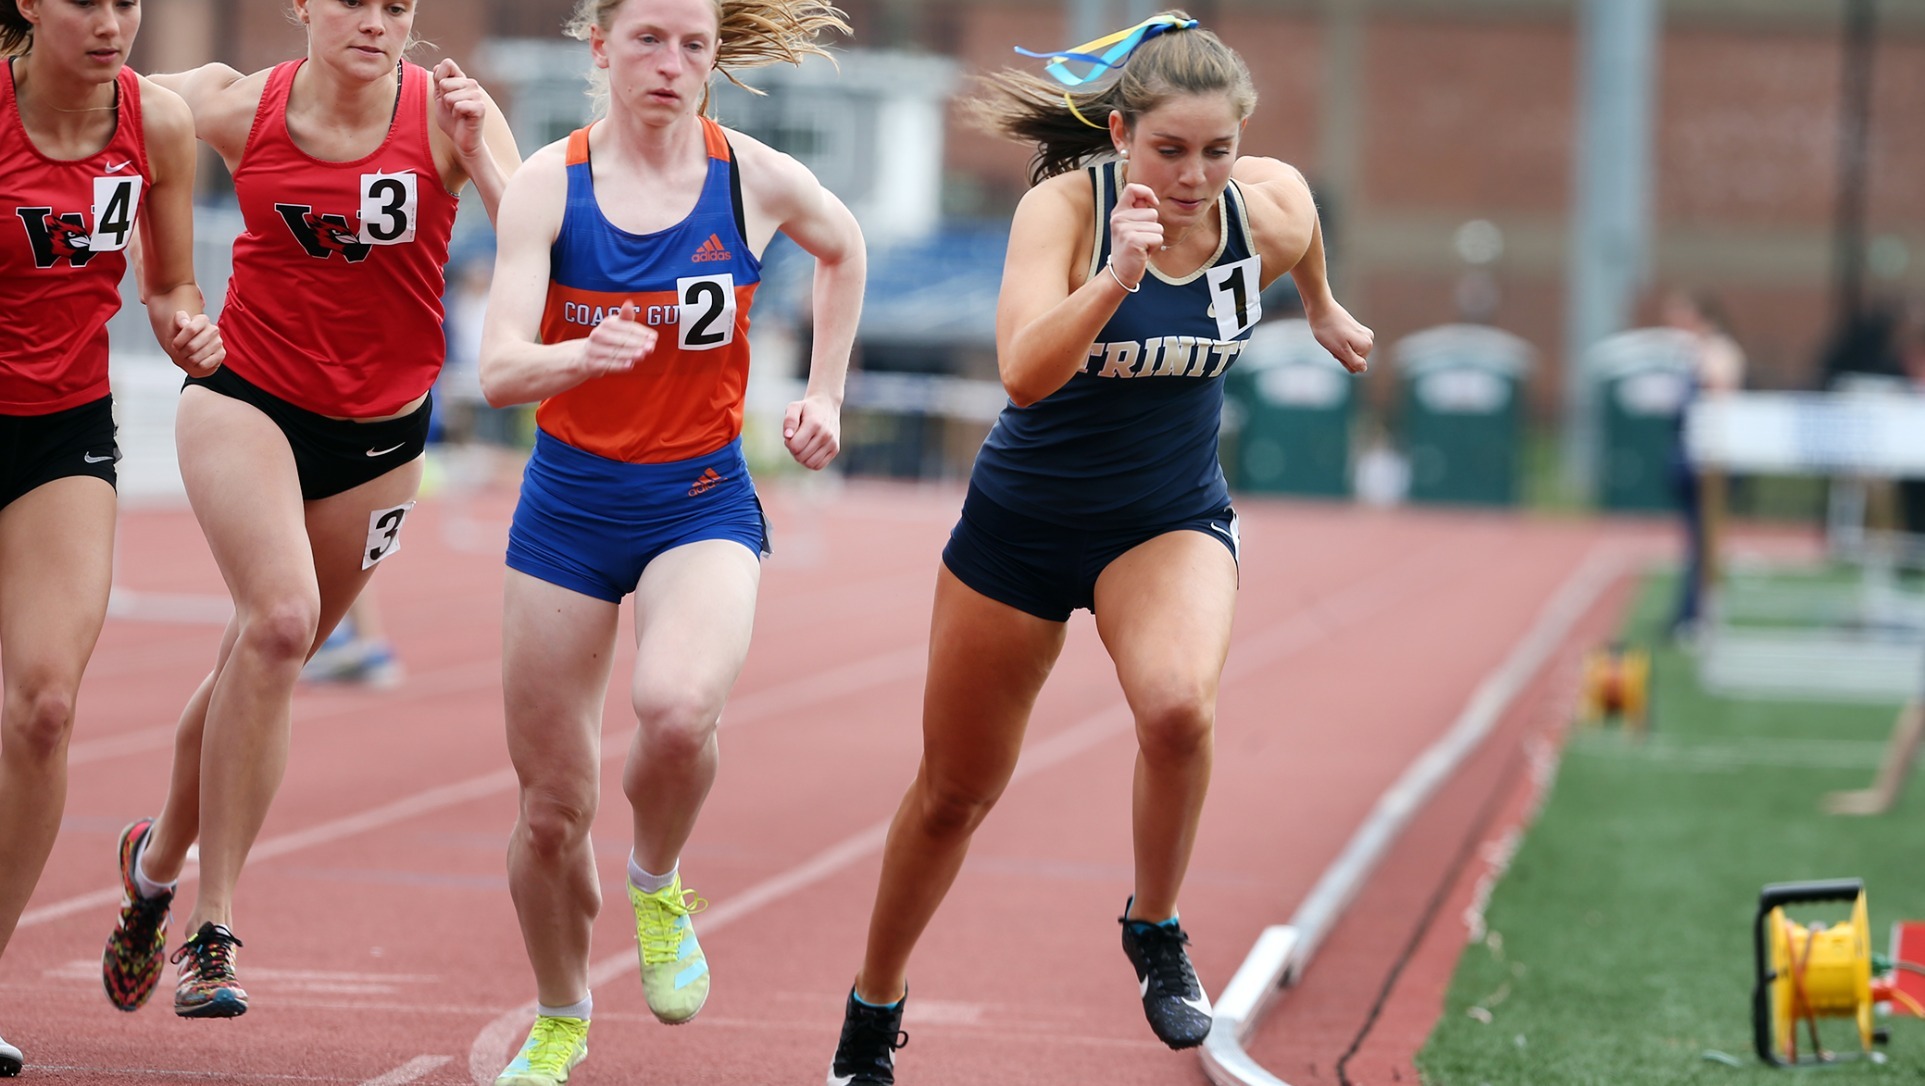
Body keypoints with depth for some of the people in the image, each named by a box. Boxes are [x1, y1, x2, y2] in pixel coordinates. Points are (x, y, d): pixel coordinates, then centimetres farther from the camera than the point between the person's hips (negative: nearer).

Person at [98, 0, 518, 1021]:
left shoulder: (445, 111, -9)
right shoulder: (238, 107, -8)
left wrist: (478, 152, -32)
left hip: (379, 431, 2)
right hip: (246, 399, -2)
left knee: (263, 659, 8)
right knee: (278, 617, -24)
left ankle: (159, 861, 34)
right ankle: (212, 923, -17)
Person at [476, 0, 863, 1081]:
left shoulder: (757, 180, -7)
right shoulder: (548, 182, -9)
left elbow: (845, 250, 18)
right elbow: (498, 371, -19)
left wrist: (825, 393, 14)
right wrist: (578, 355, -39)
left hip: (703, 501, -1)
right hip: (570, 501, 1)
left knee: (677, 709, -32)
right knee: (553, 808, 6)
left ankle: (659, 884, 1)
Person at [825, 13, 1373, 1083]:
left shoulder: (1274, 210, -15)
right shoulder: (1067, 204, -24)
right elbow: (1024, 372, -37)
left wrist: (1326, 313, 28)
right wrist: (1115, 278, -51)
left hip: (1173, 520, 1)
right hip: (1024, 522, -1)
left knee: (1178, 705, -32)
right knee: (956, 791, 12)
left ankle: (1156, 930, -5)